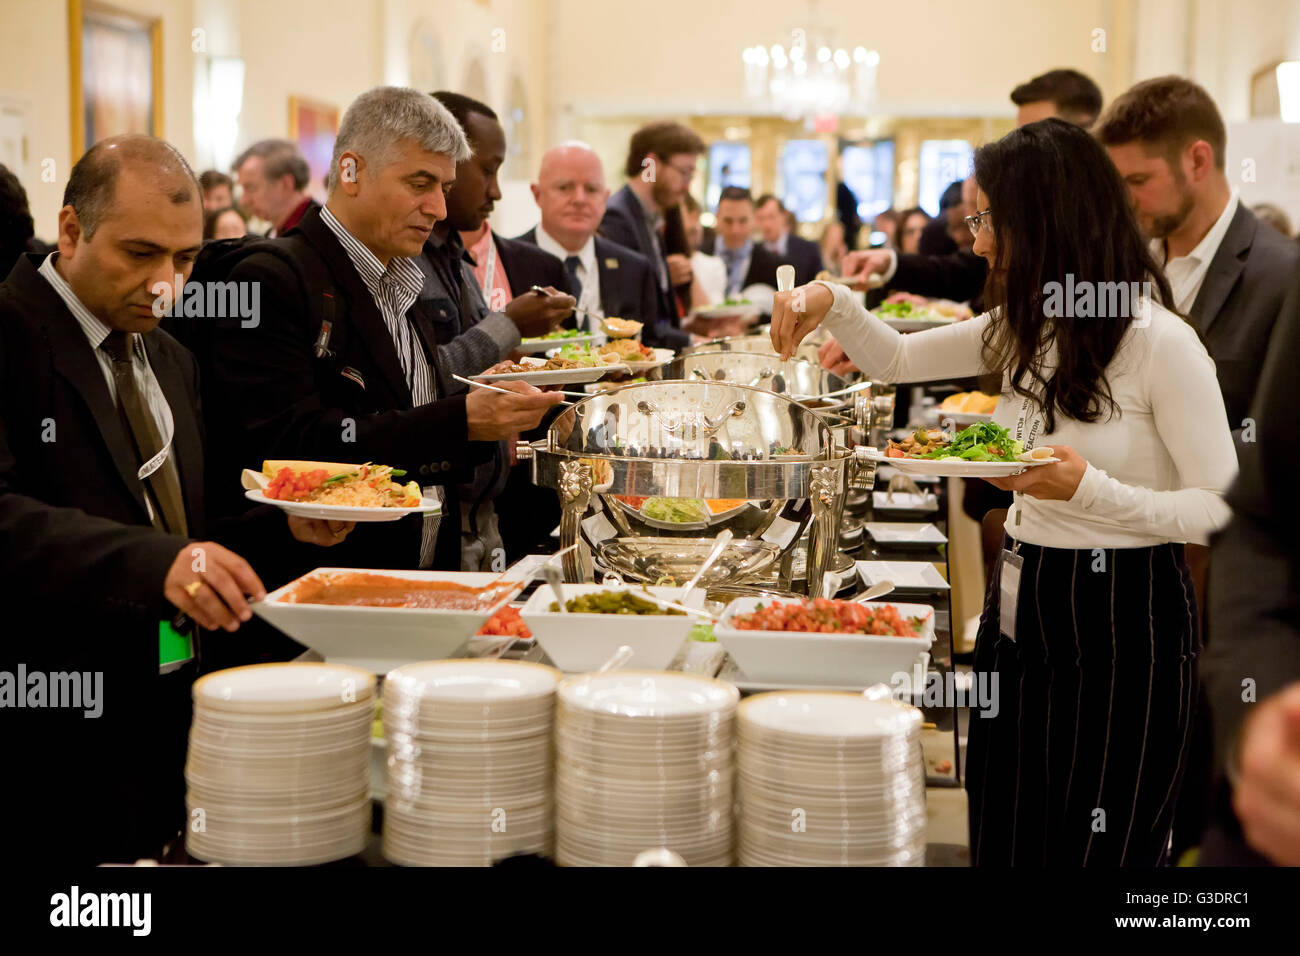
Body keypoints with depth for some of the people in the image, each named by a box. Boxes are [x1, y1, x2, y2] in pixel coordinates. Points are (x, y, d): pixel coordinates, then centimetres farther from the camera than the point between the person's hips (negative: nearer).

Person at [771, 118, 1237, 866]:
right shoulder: (1025, 328, 6)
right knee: (1003, 838, 14)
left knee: (1096, 845, 4)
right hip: (1021, 608, 7)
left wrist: (1091, 490, -29)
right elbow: (898, 359, 18)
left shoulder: (1162, 343, -17)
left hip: (1121, 627, -7)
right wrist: (834, 302, -1)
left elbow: (1224, 510, -16)